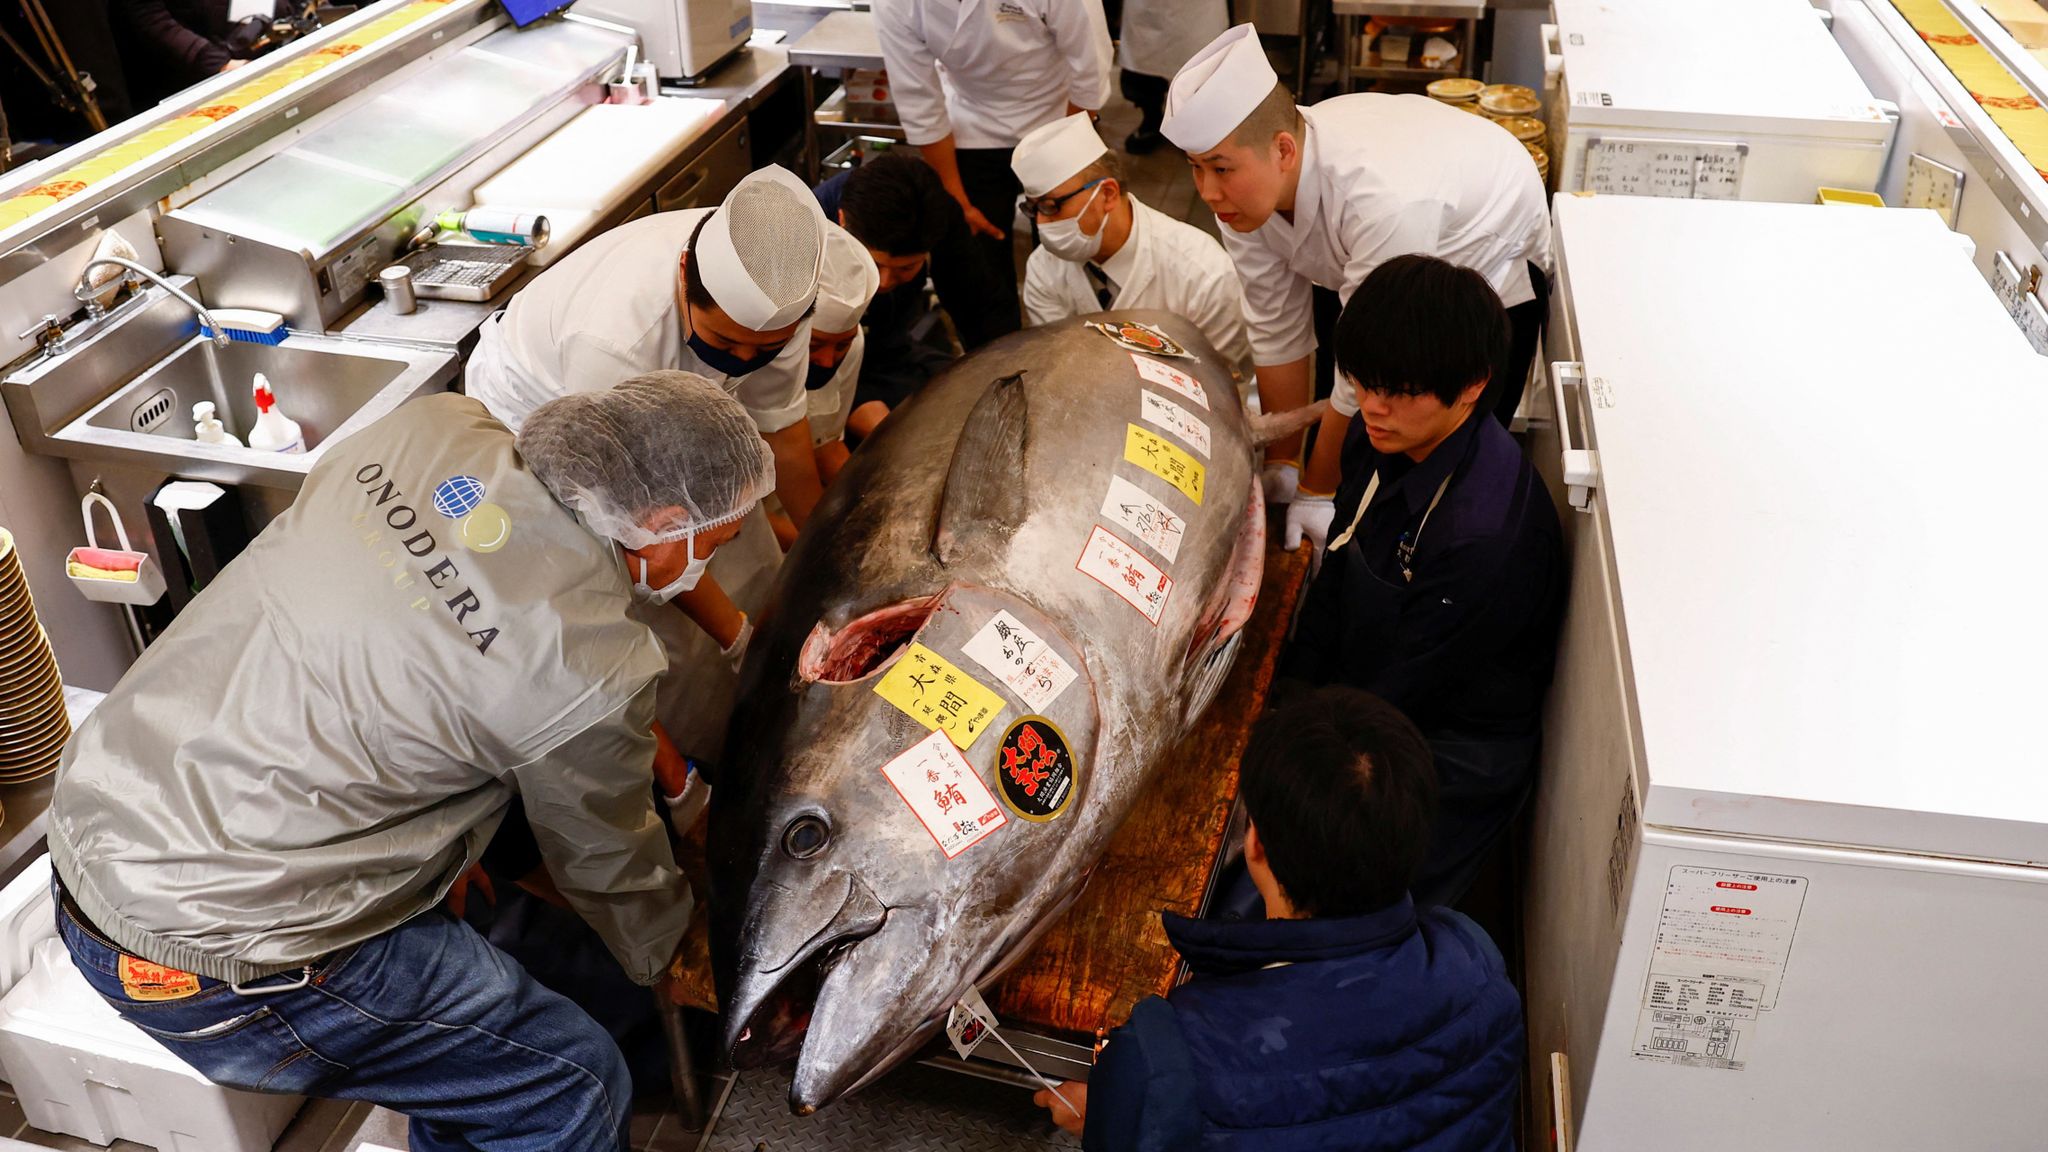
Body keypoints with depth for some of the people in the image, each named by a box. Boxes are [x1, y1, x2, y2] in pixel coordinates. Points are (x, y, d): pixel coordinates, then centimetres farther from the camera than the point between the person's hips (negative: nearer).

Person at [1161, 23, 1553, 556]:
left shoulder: (1383, 201, -46)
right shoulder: (1245, 184, -25)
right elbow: (1276, 330, -13)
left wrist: (1316, 492, -23)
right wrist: (1282, 463, -5)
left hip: (1493, 258, -5)